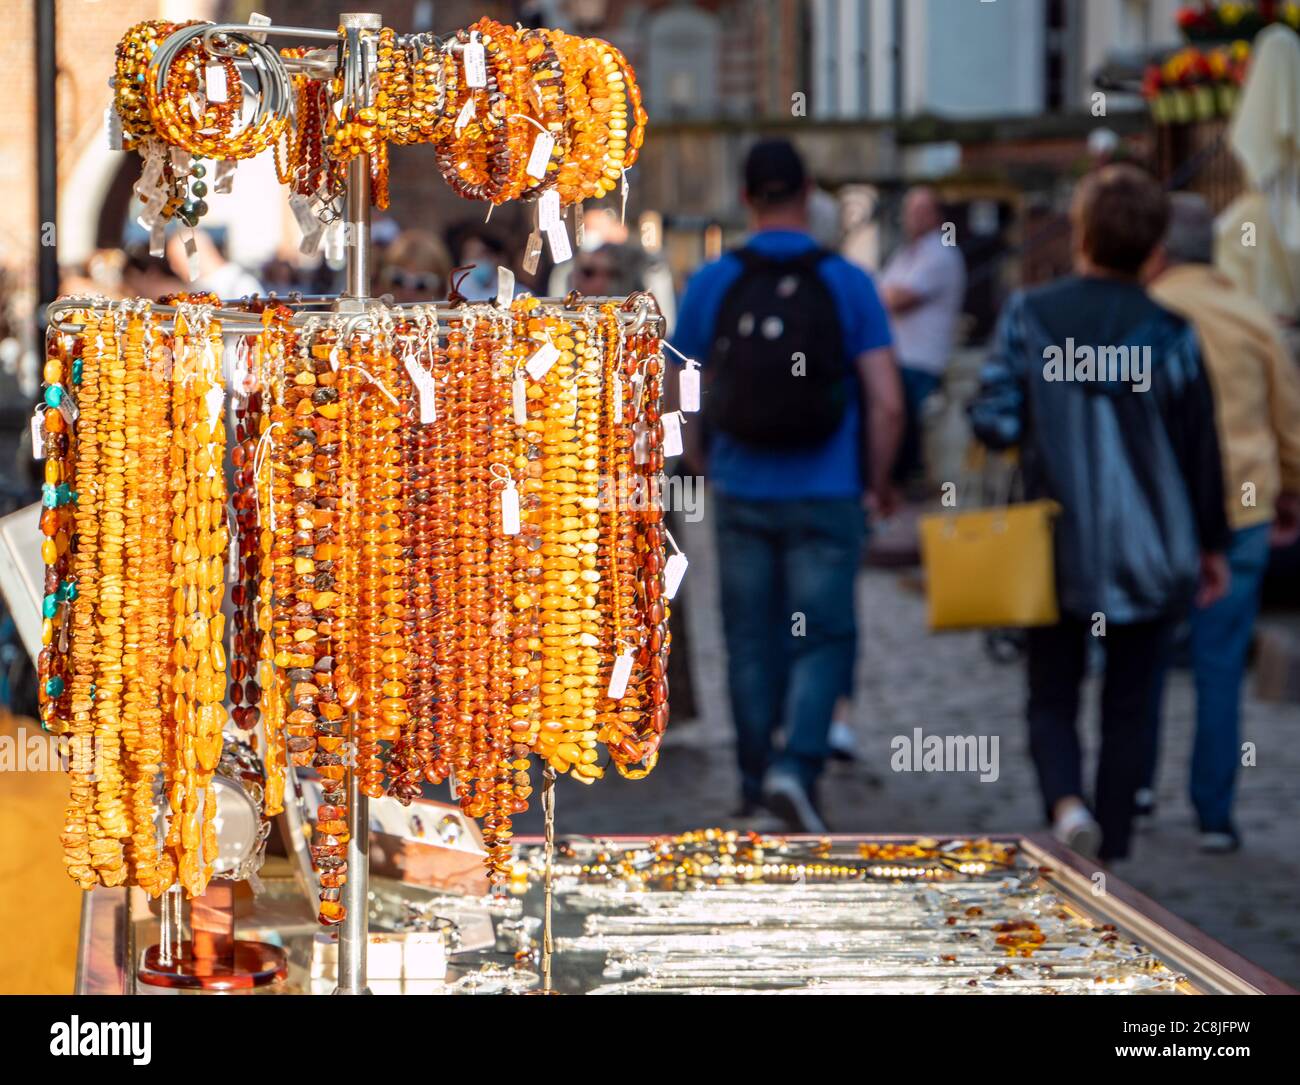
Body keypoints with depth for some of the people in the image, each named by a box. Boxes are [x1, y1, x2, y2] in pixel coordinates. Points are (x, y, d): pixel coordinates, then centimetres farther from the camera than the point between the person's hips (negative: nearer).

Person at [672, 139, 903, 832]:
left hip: (741, 495, 2)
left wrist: (705, 463, 21)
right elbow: (887, 402, -7)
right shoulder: (847, 283, -5)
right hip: (824, 496, -2)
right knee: (822, 637, 4)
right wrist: (878, 482, 7)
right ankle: (797, 764, -15)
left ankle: (755, 778, 20)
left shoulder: (712, 284, -1)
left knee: (751, 640, 13)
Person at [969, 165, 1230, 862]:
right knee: (1126, 711, 11)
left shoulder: (1029, 317, -5)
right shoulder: (1168, 333, -6)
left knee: (1051, 700, 12)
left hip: (1056, 553, 0)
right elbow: (1200, 450, -1)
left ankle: (1066, 803, -17)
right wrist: (1213, 545, 10)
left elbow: (995, 424, -9)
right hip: (1150, 556, 0)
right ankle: (1108, 864, 12)